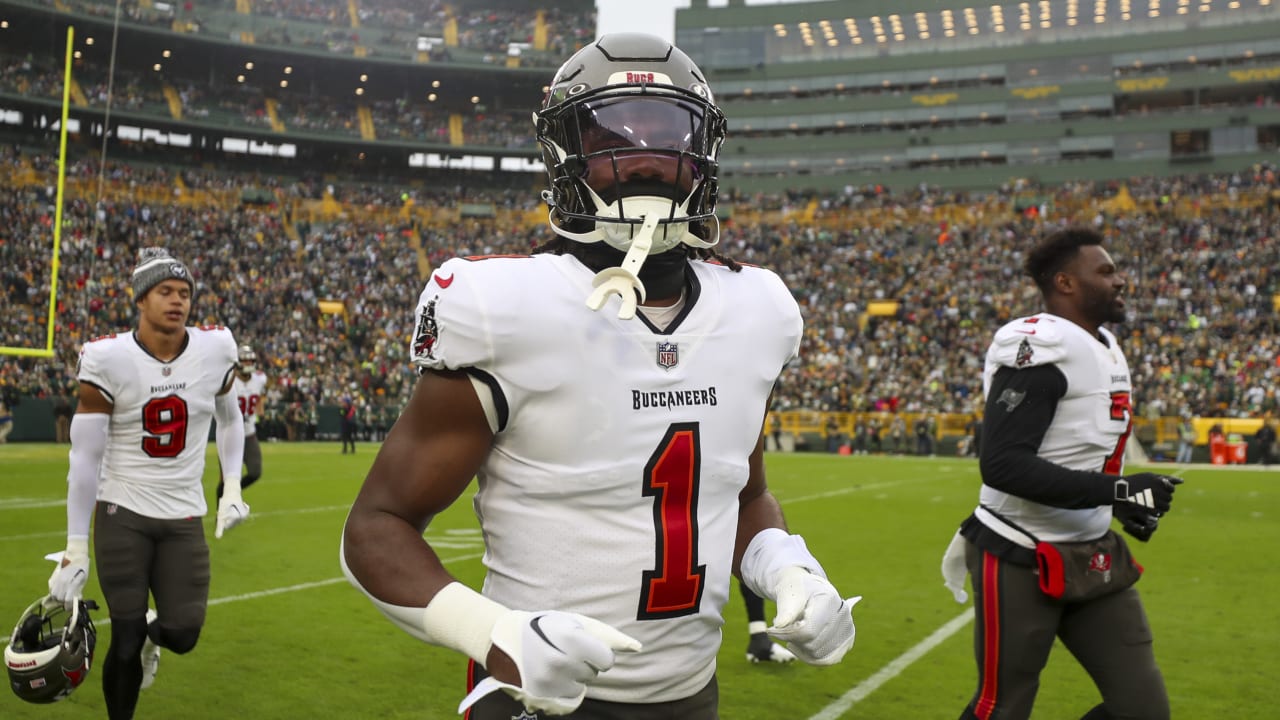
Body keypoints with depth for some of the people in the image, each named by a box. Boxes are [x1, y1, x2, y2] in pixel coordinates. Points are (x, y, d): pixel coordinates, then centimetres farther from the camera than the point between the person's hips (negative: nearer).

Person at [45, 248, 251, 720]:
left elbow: (229, 419, 14)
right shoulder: (108, 359, -13)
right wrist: (75, 548, -8)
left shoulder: (215, 349, -5)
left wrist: (232, 488, 4)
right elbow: (86, 457, -9)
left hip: (184, 517, 2)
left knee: (182, 635, -4)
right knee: (126, 641, -1)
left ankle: (151, 632, 34)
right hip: (122, 514, -2)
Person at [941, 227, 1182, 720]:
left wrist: (1119, 505, 7)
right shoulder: (1041, 348, -20)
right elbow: (1003, 465, -28)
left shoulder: (1106, 348, 11)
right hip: (1020, 563, -9)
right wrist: (1117, 490, -27)